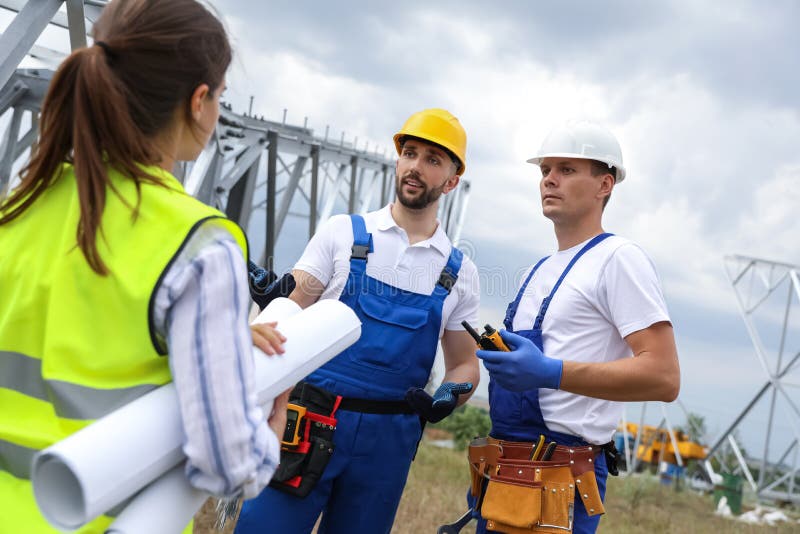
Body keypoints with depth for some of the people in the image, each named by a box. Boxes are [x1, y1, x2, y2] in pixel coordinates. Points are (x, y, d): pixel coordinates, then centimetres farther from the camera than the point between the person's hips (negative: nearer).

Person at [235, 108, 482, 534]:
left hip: (388, 436, 2)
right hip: (310, 422, -2)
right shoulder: (343, 232, 4)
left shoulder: (460, 271, 9)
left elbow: (464, 364, 14)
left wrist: (448, 396, -8)